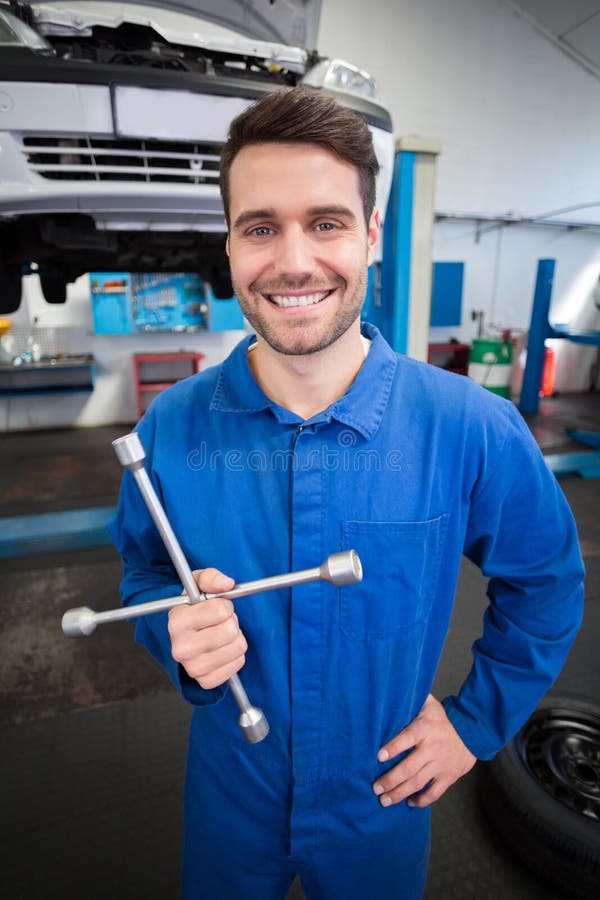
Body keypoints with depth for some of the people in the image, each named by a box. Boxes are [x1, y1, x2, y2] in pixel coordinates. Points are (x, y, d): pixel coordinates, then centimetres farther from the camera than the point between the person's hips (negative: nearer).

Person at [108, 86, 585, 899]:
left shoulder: (472, 428, -23)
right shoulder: (170, 428, -19)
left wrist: (479, 719, -5)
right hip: (229, 797, 2)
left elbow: (547, 580, -5)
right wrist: (181, 634, -23)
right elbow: (144, 569, -2)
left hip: (383, 804, 0)